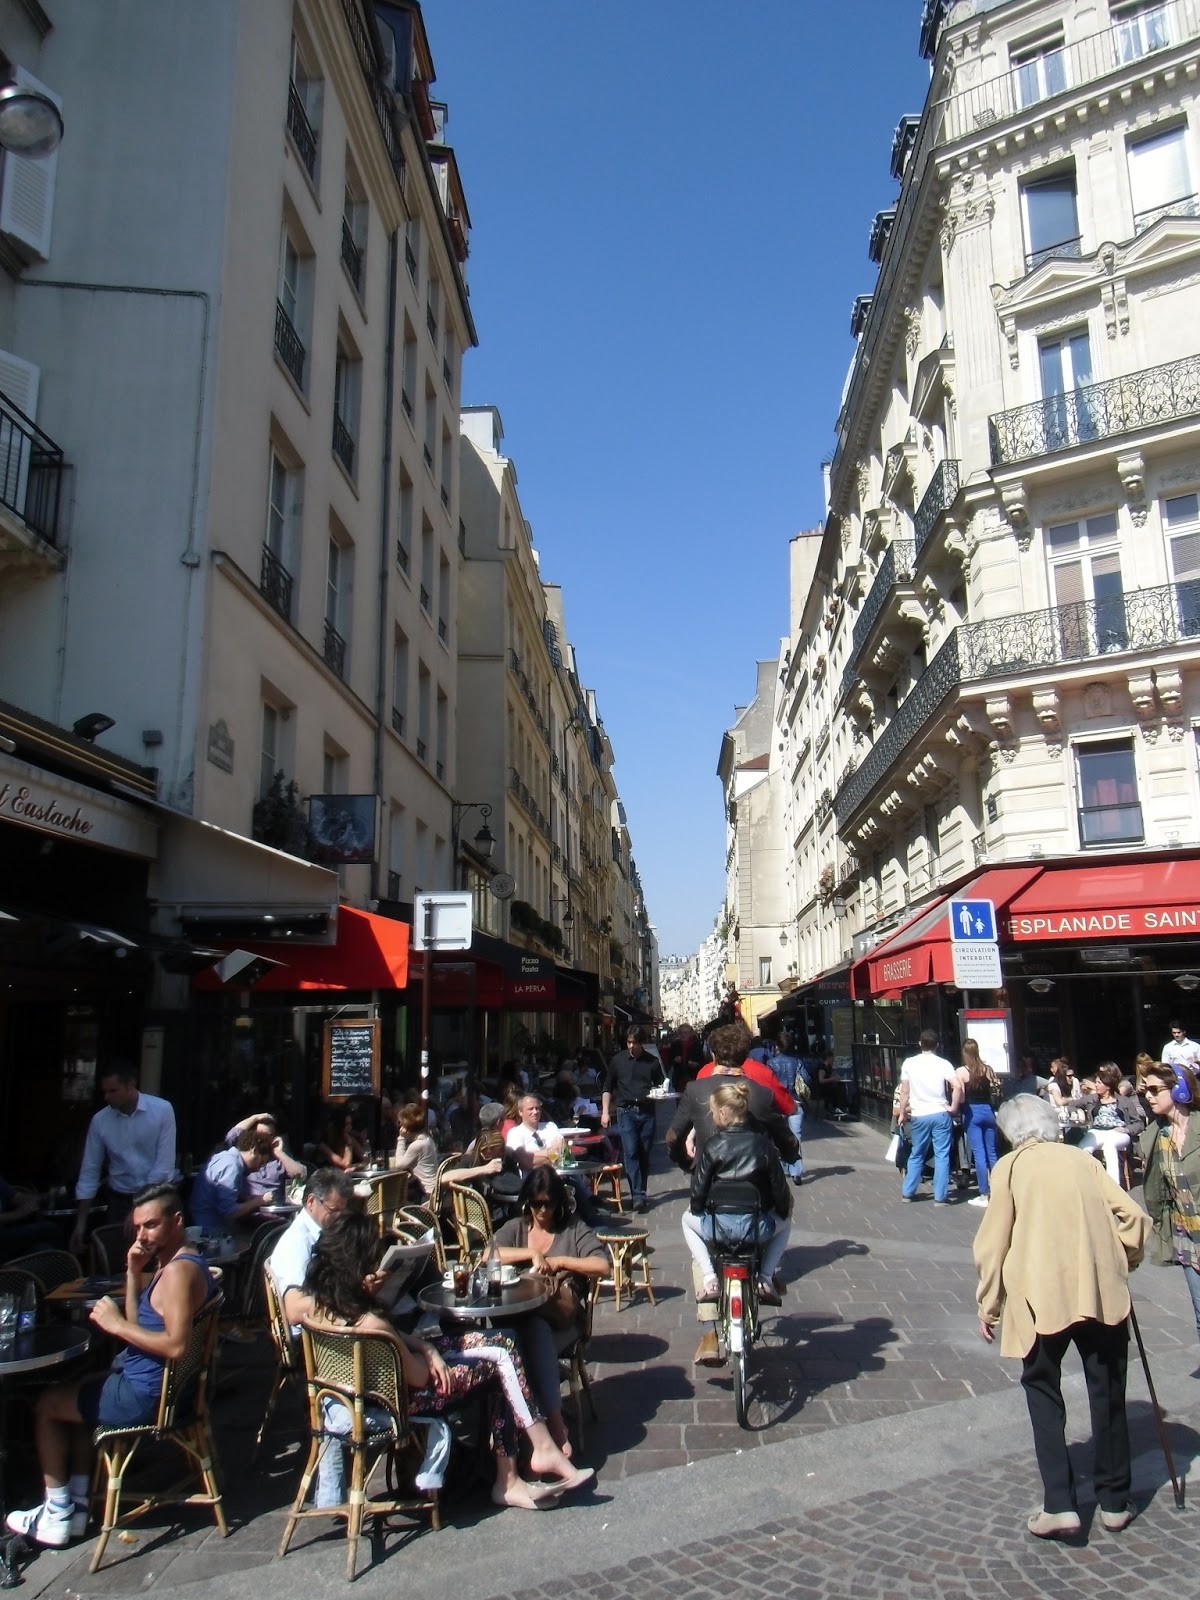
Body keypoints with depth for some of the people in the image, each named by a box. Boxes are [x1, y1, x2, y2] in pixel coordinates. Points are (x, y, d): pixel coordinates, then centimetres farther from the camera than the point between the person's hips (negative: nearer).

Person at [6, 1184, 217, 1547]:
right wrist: (134, 1272, 0)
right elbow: (141, 1329, 10)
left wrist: (116, 1324, -24)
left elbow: (176, 1345, -34)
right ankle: (77, 1503, 29)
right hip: (153, 1385, 10)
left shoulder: (179, 1271, -24)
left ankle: (56, 1515, 19)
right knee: (79, 1390, 31)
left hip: (145, 1396, -10)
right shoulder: (171, 1264, 9)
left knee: (47, 1403, 9)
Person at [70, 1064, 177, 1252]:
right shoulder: (100, 1120, -6)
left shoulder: (162, 1110, -16)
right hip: (120, 1199, 2)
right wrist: (81, 1223, -3)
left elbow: (164, 1164, -16)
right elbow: (90, 1171, -1)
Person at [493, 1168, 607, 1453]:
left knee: (532, 1340, -35)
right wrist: (532, 1253, -10)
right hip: (520, 1318, 1)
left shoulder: (573, 1229, 13)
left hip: (565, 1317, -1)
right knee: (534, 1329, -36)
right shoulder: (515, 1228, 19)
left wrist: (559, 1262, -5)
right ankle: (555, 1423, -33)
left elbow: (602, 1266, 0)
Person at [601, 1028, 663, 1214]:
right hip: (626, 1112, -1)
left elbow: (660, 1087, 14)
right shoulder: (618, 1060, 5)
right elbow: (608, 1087, 11)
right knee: (630, 1153, -12)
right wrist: (605, 1111, 4)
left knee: (644, 1154, 5)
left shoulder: (652, 1062, 4)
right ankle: (638, 1195, -13)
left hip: (647, 1112, 1)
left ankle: (641, 1192, 18)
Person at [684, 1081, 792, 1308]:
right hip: (758, 1228, 2)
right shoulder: (763, 1144, 2)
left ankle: (709, 1280, 13)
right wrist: (784, 1212, 23)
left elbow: (699, 1188, -2)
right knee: (783, 1225, 36)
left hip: (719, 1228, -1)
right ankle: (765, 1280, 16)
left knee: (688, 1220, 32)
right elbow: (779, 1186, 5)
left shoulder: (712, 1147, -4)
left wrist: (695, 1208, 18)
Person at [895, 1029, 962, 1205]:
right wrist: (953, 1108, -5)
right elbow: (958, 1087, -16)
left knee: (916, 1155, 15)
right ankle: (940, 1196, 6)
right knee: (942, 1156, 5)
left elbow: (904, 1091, 3)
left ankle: (908, 1192, 22)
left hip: (919, 1116, 2)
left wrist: (901, 1113, 11)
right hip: (941, 1114, -2)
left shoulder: (909, 1063, 0)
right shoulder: (943, 1063, -4)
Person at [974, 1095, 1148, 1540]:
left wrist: (989, 1306, 6)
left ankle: (1060, 1505, 5)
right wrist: (1125, 1262, 22)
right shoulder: (1081, 1159, 11)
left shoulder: (1010, 1166, 2)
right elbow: (1132, 1216, 4)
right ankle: (1114, 1503, 27)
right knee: (1107, 1393, 16)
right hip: (1103, 1291, 3)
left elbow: (994, 1241, -1)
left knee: (1043, 1390, 12)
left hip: (1043, 1296, -3)